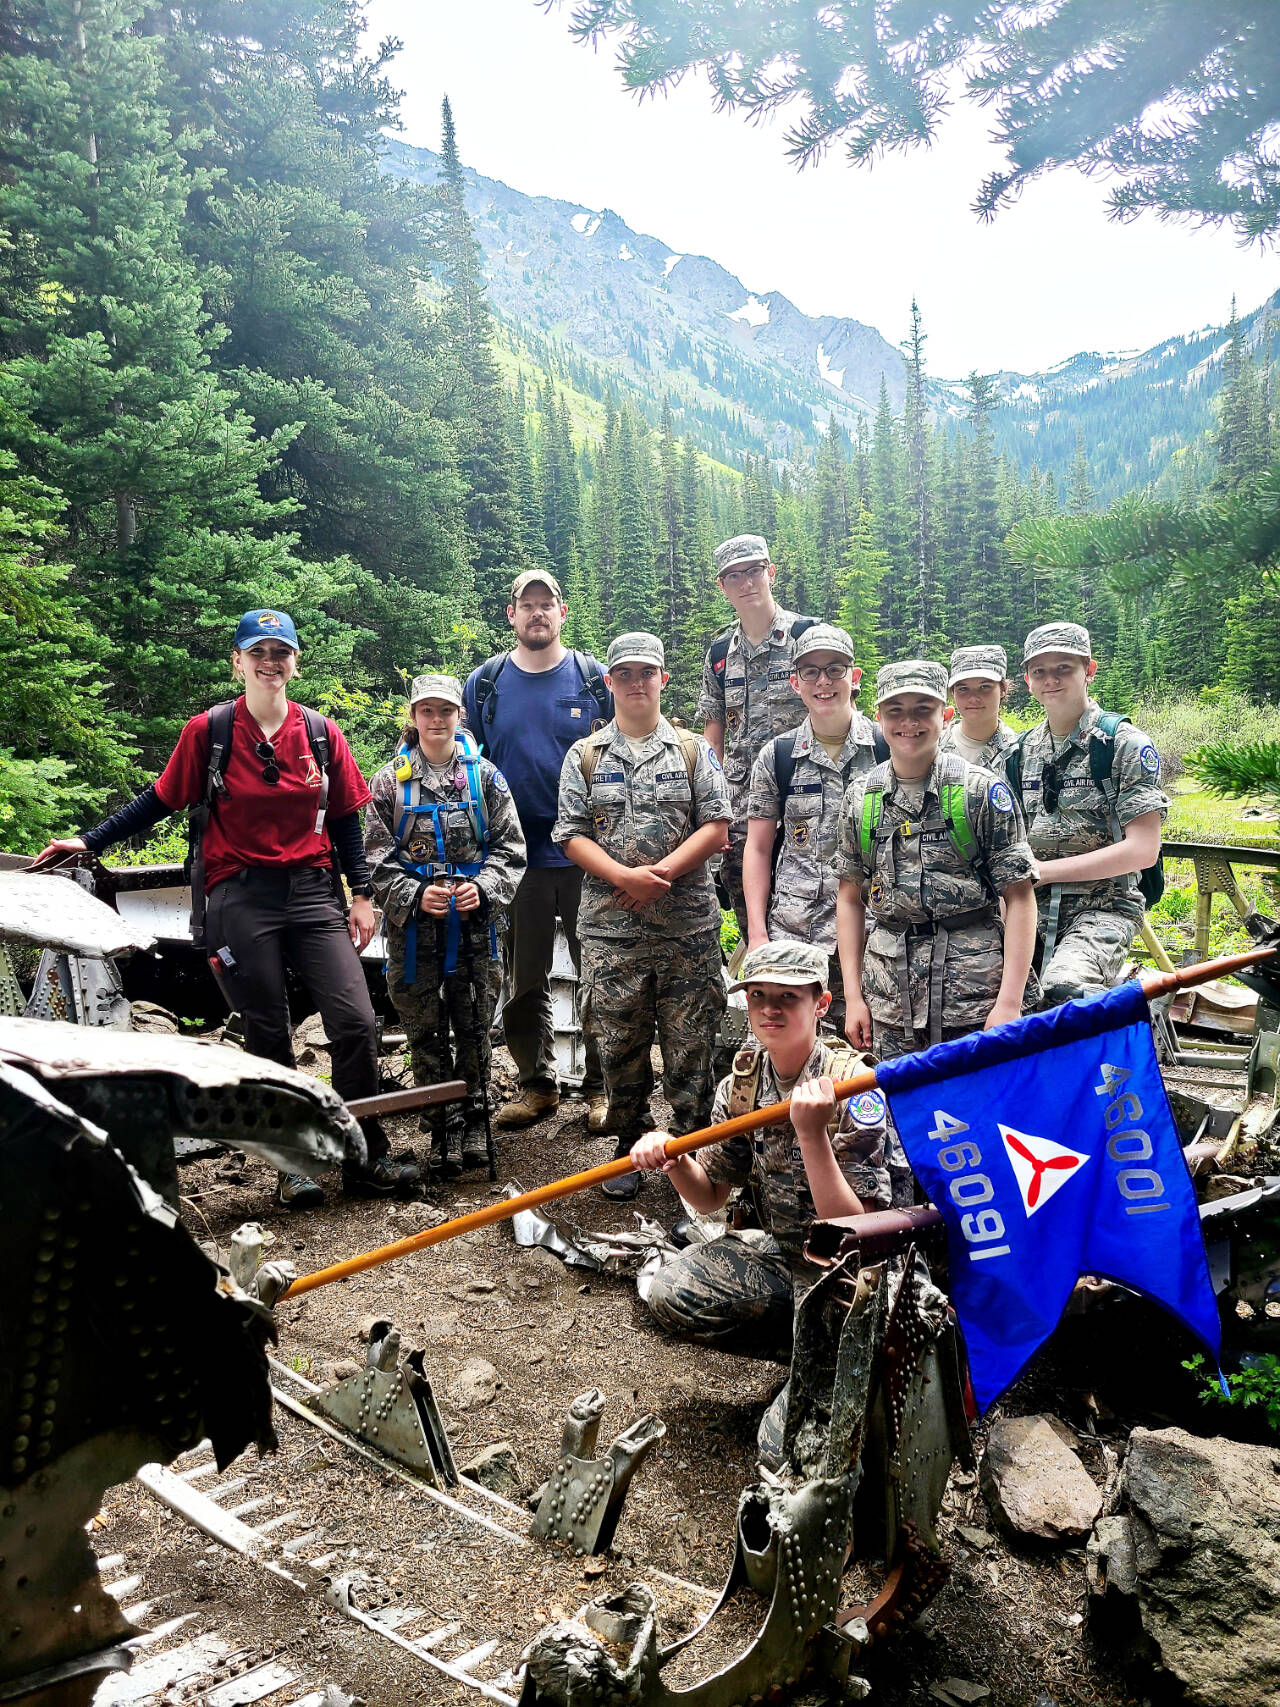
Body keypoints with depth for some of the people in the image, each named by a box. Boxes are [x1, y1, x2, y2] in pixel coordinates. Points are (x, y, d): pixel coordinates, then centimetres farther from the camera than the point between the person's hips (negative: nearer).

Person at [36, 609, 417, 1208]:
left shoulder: (321, 733, 4)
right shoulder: (208, 730, -1)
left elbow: (345, 819, 9)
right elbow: (160, 799, 7)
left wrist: (362, 894, 5)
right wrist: (90, 840, 2)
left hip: (311, 894, 2)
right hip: (239, 900, -2)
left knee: (355, 1021, -4)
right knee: (268, 1035, 6)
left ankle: (366, 1158, 10)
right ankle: (294, 1165, 19)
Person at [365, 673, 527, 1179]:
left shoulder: (485, 775, 5)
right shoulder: (390, 781, 4)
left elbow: (509, 847, 3)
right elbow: (377, 857, 0)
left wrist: (483, 887, -13)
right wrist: (414, 895, -14)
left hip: (475, 923, 0)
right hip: (413, 926, 0)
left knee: (475, 1027, 7)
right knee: (425, 1031, 5)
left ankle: (474, 1120, 23)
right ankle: (444, 1127, 18)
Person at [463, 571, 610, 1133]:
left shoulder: (593, 678, 3)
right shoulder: (484, 683, 7)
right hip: (516, 855, 2)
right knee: (523, 980, 9)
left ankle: (600, 1085, 17)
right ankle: (537, 1082, 24)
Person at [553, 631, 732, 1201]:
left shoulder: (693, 750, 8)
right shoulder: (584, 756, 10)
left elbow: (717, 827, 0)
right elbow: (571, 835, 3)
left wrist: (662, 873, -12)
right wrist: (624, 877, -13)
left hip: (688, 924, -1)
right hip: (610, 926, 1)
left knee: (691, 1043, 2)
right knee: (619, 1045, 7)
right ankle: (630, 1148, 23)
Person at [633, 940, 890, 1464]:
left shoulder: (851, 1087, -21)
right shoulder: (742, 1082, -4)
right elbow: (710, 1198, 4)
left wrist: (812, 1134, -37)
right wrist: (673, 1160, -18)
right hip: (780, 1253, 6)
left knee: (786, 1446, -16)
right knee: (671, 1294, -18)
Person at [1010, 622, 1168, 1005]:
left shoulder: (1125, 744, -3)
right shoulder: (1021, 752, 14)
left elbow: (1142, 850, -11)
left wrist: (1044, 870, -13)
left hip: (1102, 908, -6)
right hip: (1031, 910, 6)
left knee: (1065, 989, -35)